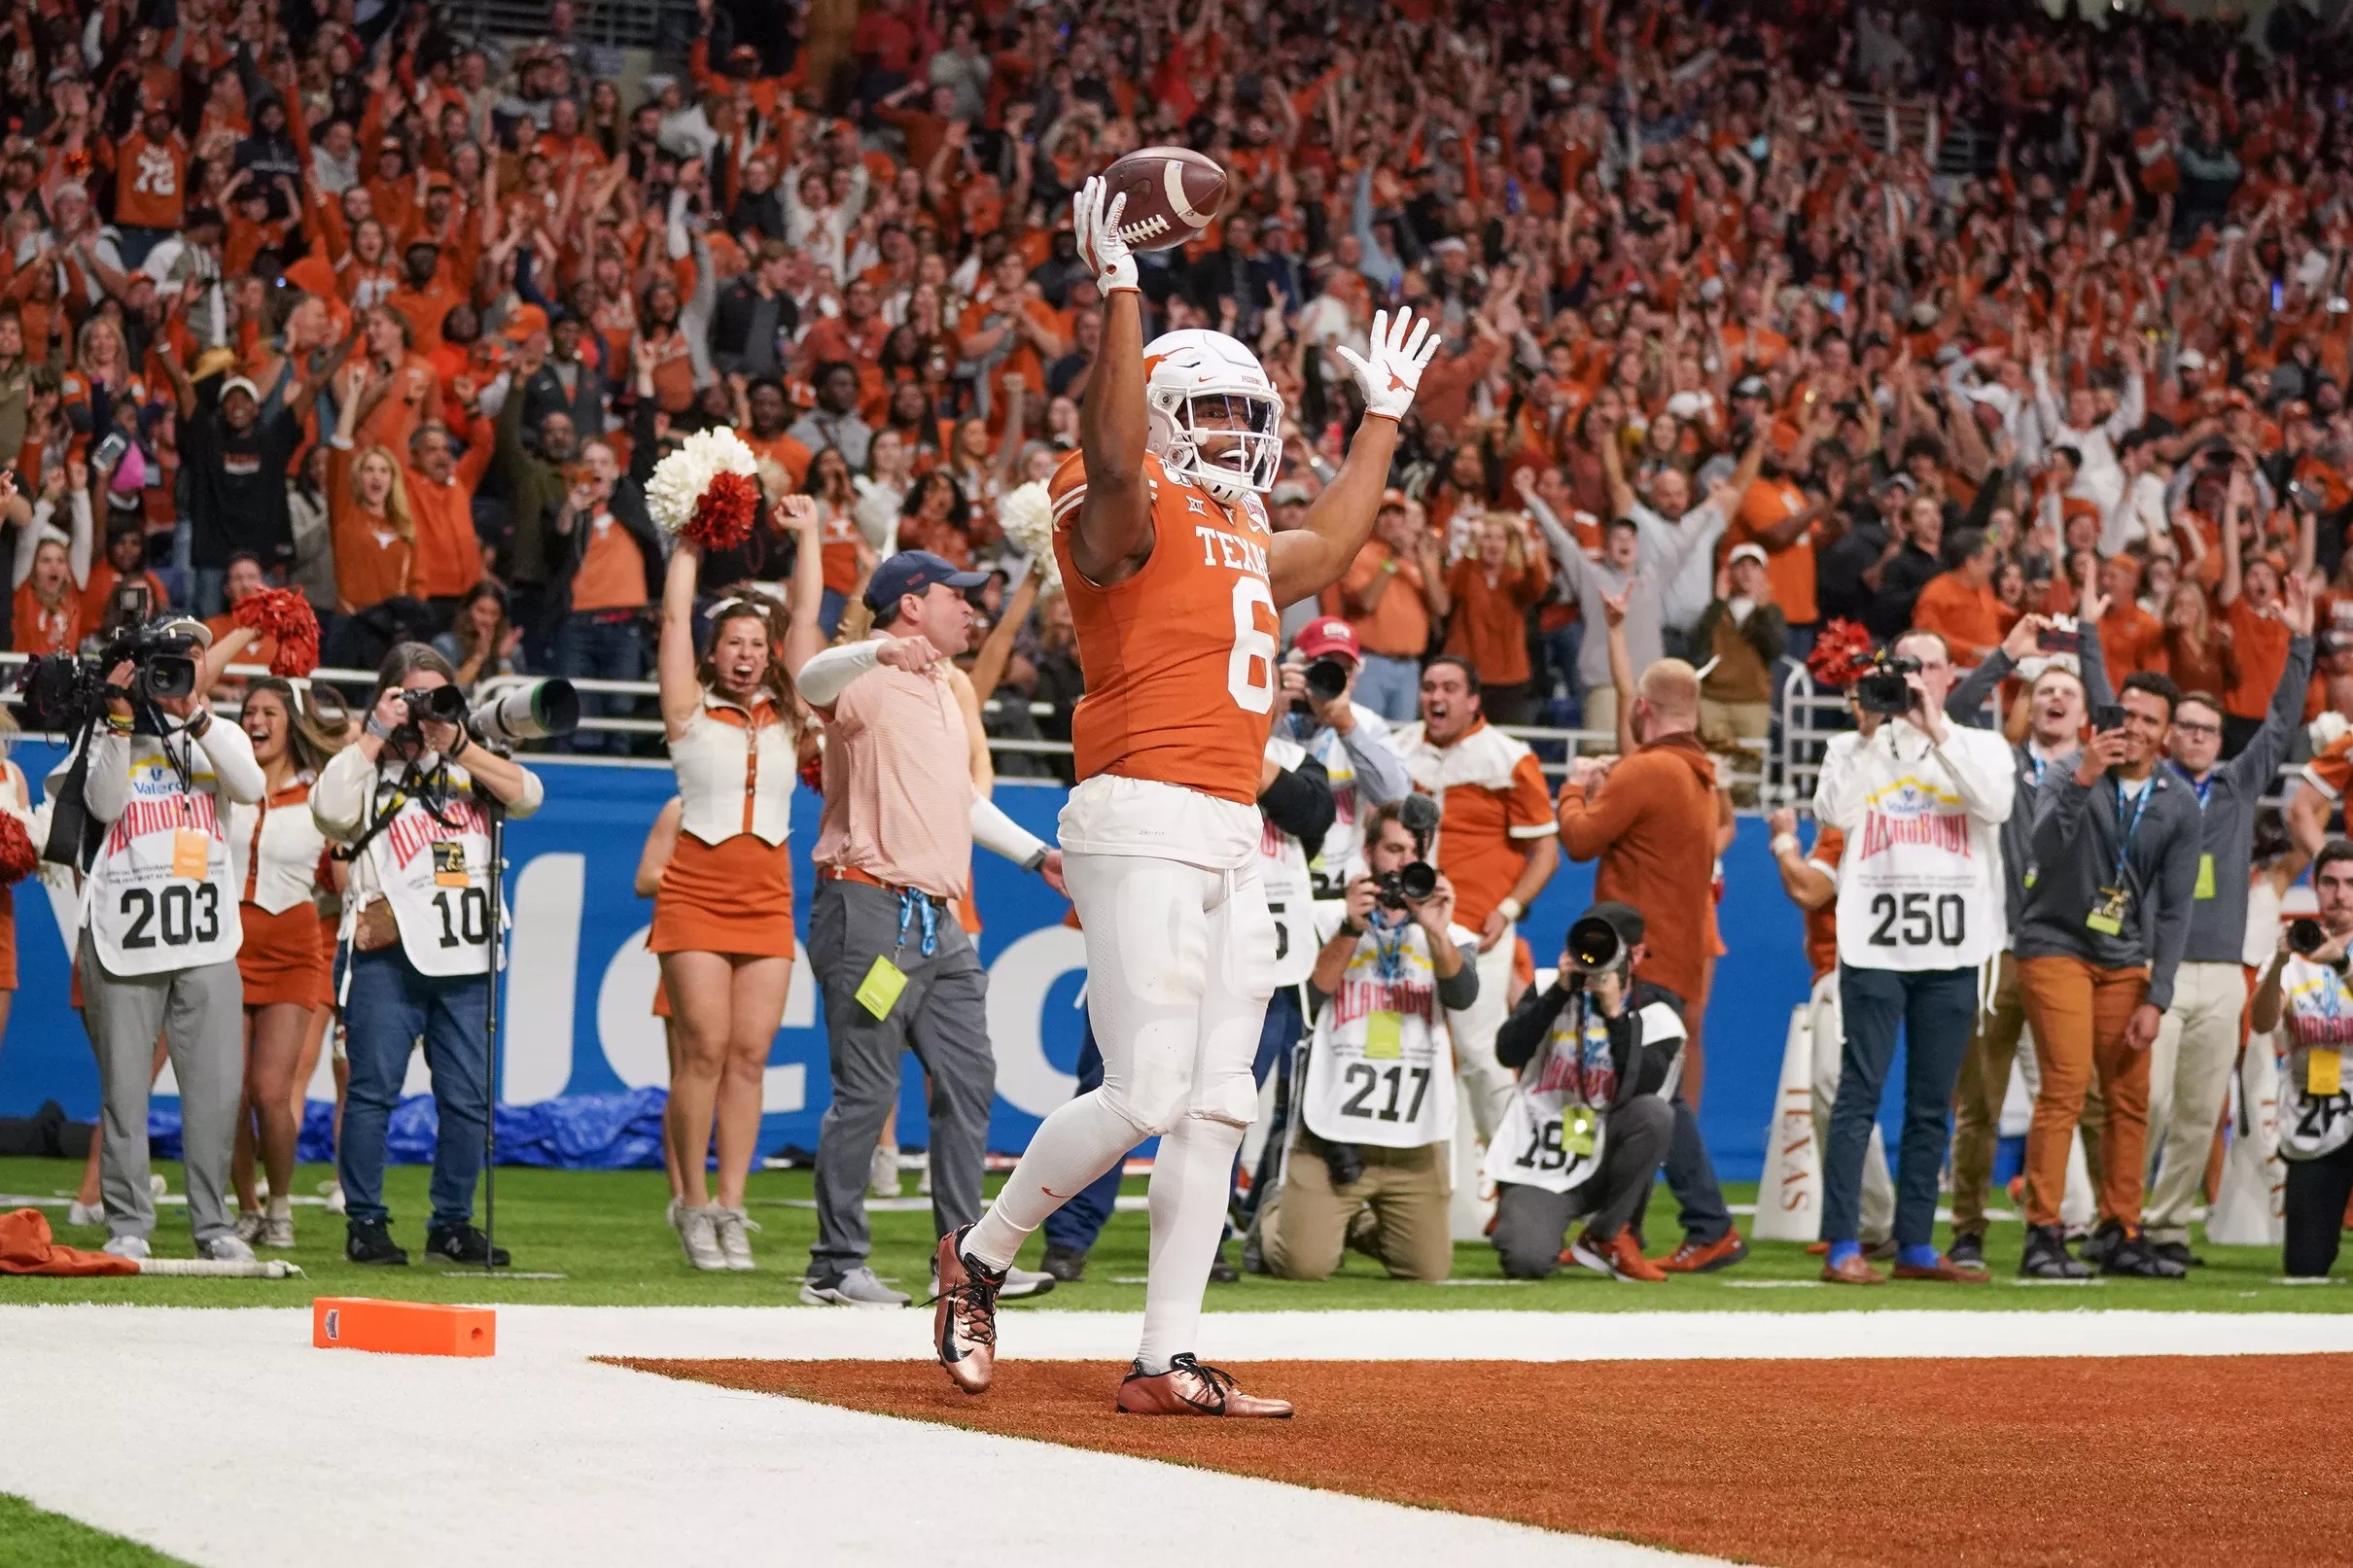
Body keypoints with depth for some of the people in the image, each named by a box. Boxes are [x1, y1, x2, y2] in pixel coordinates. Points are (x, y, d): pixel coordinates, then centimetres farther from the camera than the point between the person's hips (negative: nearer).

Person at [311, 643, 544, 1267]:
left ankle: (453, 1223, 13)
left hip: (464, 960, 4)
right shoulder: (369, 766, 6)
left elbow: (527, 795, 1)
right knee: (374, 1089, -5)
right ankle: (365, 1223, 2)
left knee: (468, 1098, 4)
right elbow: (329, 808, -15)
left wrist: (458, 744, -5)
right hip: (387, 957, -4)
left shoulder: (468, 765, 17)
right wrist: (377, 735, -8)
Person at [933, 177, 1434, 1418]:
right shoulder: (1123, 514, -5)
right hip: (1142, 817, -9)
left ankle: (1166, 1361, 6)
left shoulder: (1243, 538, 22)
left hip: (1233, 840, 9)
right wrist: (1119, 289, -30)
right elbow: (1113, 456, -27)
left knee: (1217, 1108, 4)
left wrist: (1383, 414, 45)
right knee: (1145, 1094, -14)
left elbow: (1330, 546, 41)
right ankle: (980, 1255, 6)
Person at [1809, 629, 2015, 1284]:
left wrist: (1937, 731, -13)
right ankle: (1842, 1247, -8)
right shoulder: (1857, 746, 8)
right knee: (1860, 1093, -7)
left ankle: (1916, 1246, 14)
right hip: (1875, 945, -2)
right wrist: (1870, 731, -10)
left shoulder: (1981, 747, 11)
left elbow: (1996, 804, -10)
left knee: (1932, 1105, 7)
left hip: (1953, 950, 2)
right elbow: (1834, 813, -9)